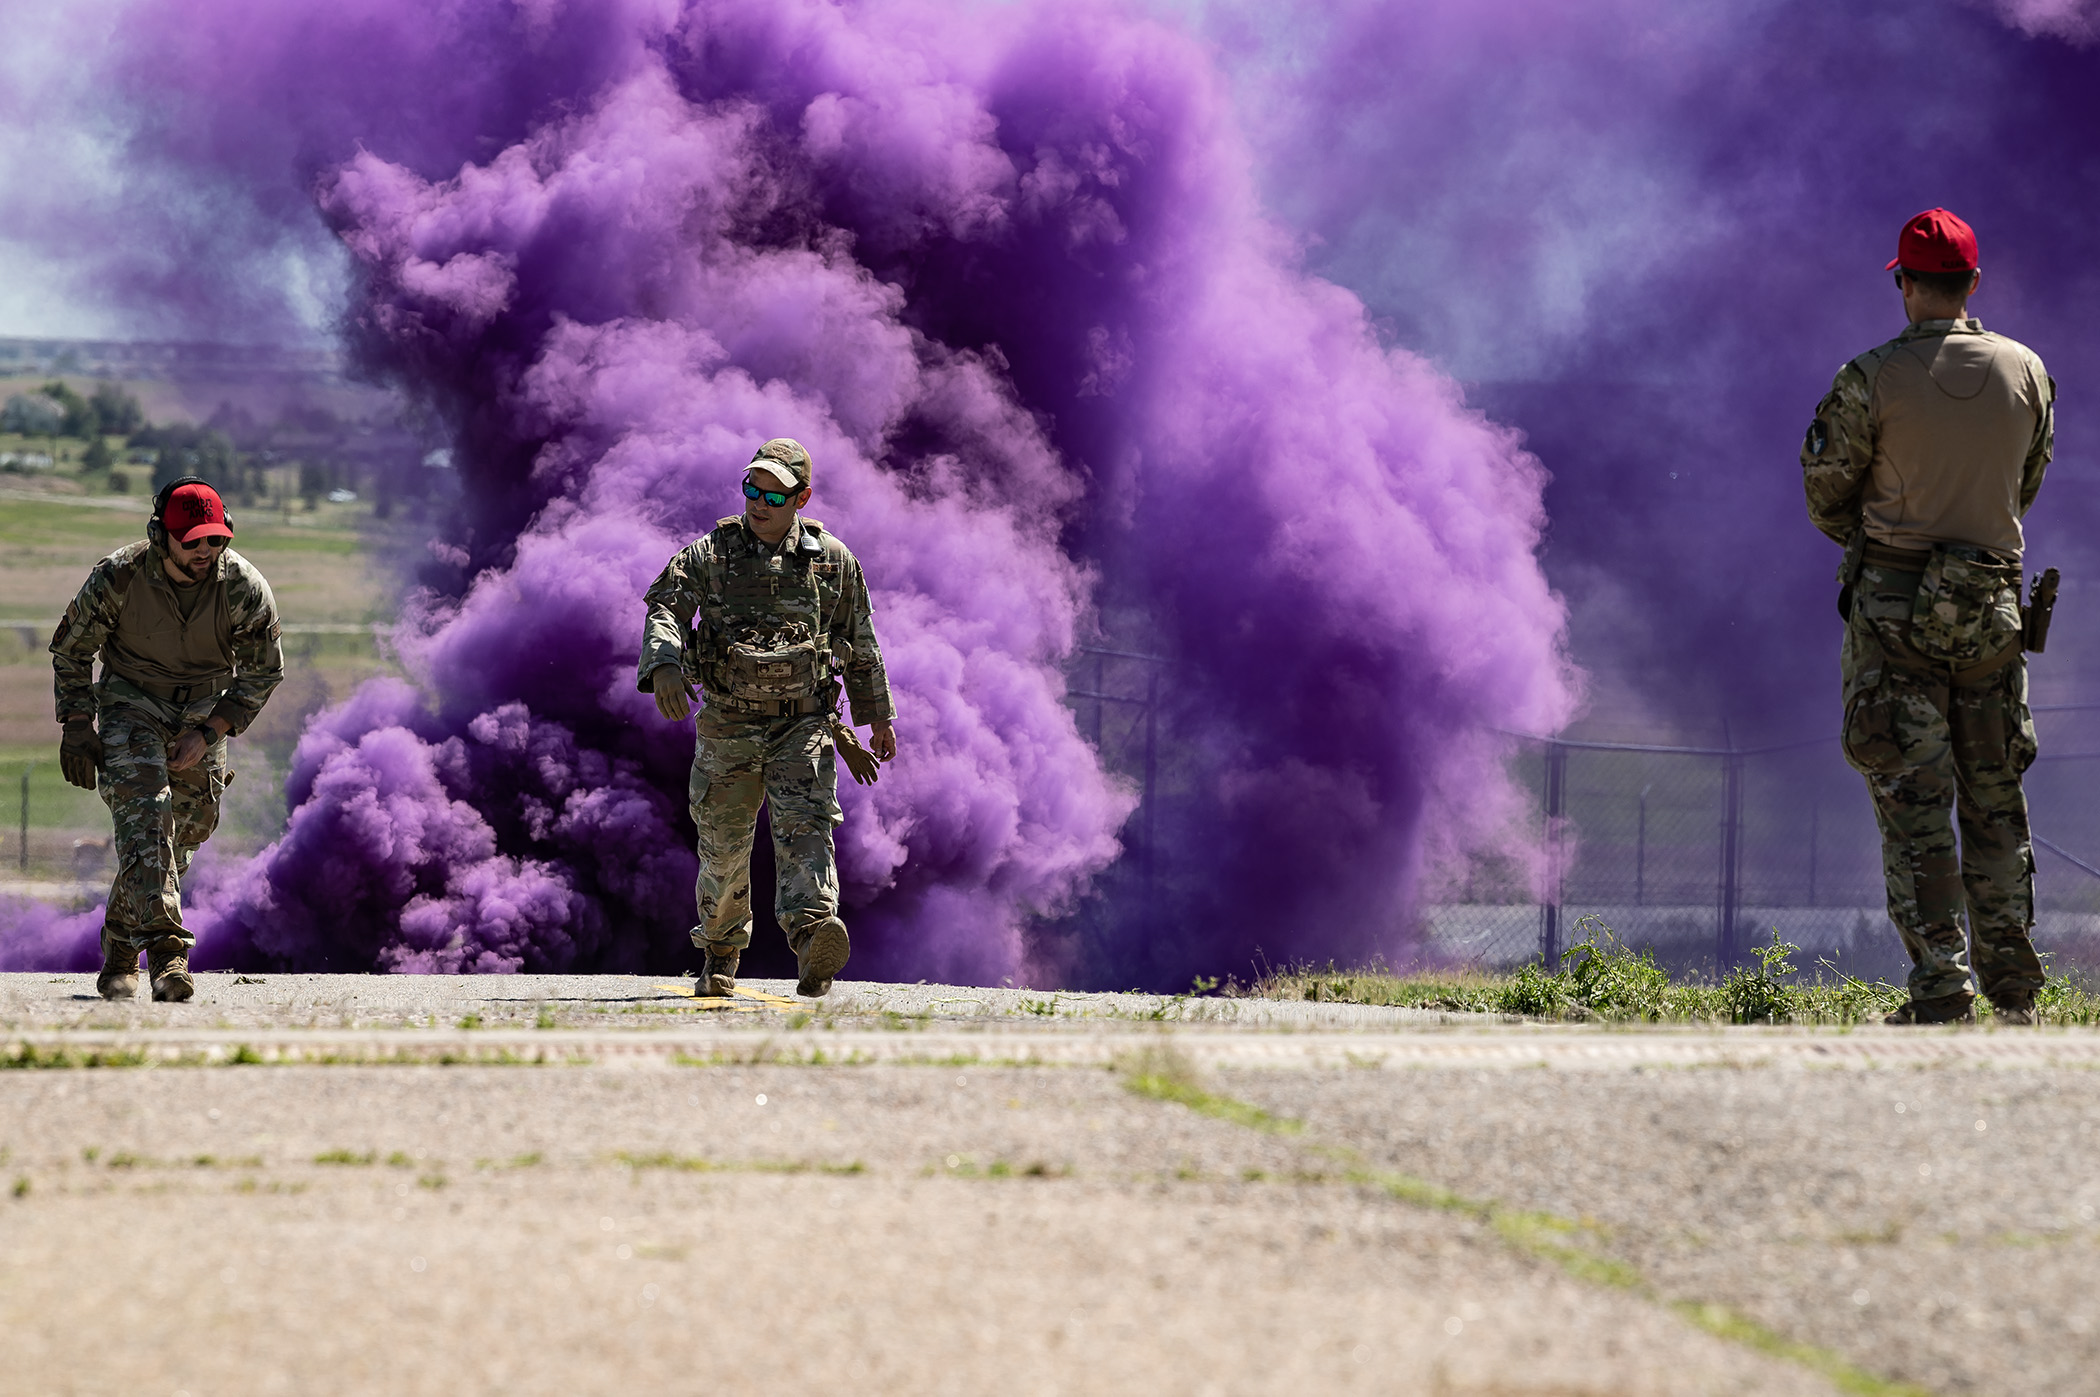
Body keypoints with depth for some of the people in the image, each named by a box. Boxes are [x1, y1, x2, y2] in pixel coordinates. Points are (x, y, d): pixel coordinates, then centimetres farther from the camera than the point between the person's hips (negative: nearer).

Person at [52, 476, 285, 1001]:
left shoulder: (244, 588, -19)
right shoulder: (118, 575, -21)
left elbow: (262, 671, -5)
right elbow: (70, 649, -5)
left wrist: (208, 733, -13)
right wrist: (77, 725, -9)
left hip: (205, 712, 3)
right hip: (130, 702, -3)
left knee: (186, 833, 4)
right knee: (144, 812, -23)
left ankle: (120, 950, 24)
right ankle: (166, 951, -31)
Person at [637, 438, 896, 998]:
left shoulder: (832, 560, 4)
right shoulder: (710, 555, 1)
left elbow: (861, 644, 15)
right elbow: (665, 608, -13)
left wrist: (878, 717, 22)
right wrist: (664, 664, -34)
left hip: (803, 726, -1)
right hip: (727, 727, 1)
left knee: (805, 828, -22)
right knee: (723, 848, 9)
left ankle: (812, 936, -42)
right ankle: (720, 957, 31)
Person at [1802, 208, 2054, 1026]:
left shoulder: (1872, 380, -11)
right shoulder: (2027, 373, 0)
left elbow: (1825, 490, -1)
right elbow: (2026, 486, 11)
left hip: (1895, 599, -3)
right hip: (1992, 601, 3)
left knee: (1915, 805, -2)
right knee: (1995, 800, 13)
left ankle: (1941, 995, -8)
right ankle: (2013, 991, 13)